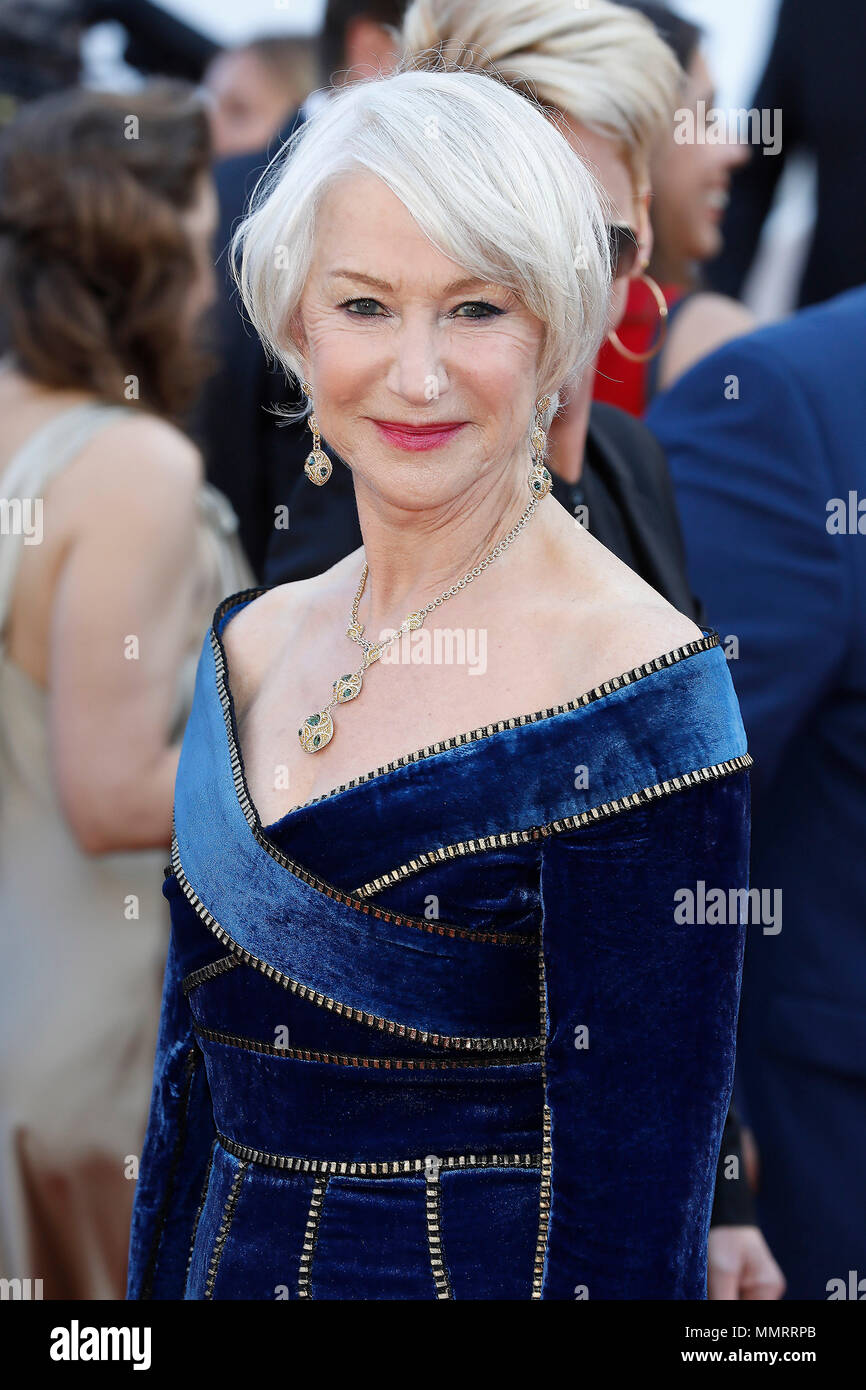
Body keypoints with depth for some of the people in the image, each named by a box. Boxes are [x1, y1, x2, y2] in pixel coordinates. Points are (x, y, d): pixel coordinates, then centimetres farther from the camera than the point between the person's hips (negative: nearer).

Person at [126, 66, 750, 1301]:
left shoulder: (634, 700, -18)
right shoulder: (251, 643, 3)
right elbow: (193, 1081, 9)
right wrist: (154, 1291, 8)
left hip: (480, 1271, -6)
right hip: (236, 1266, 6)